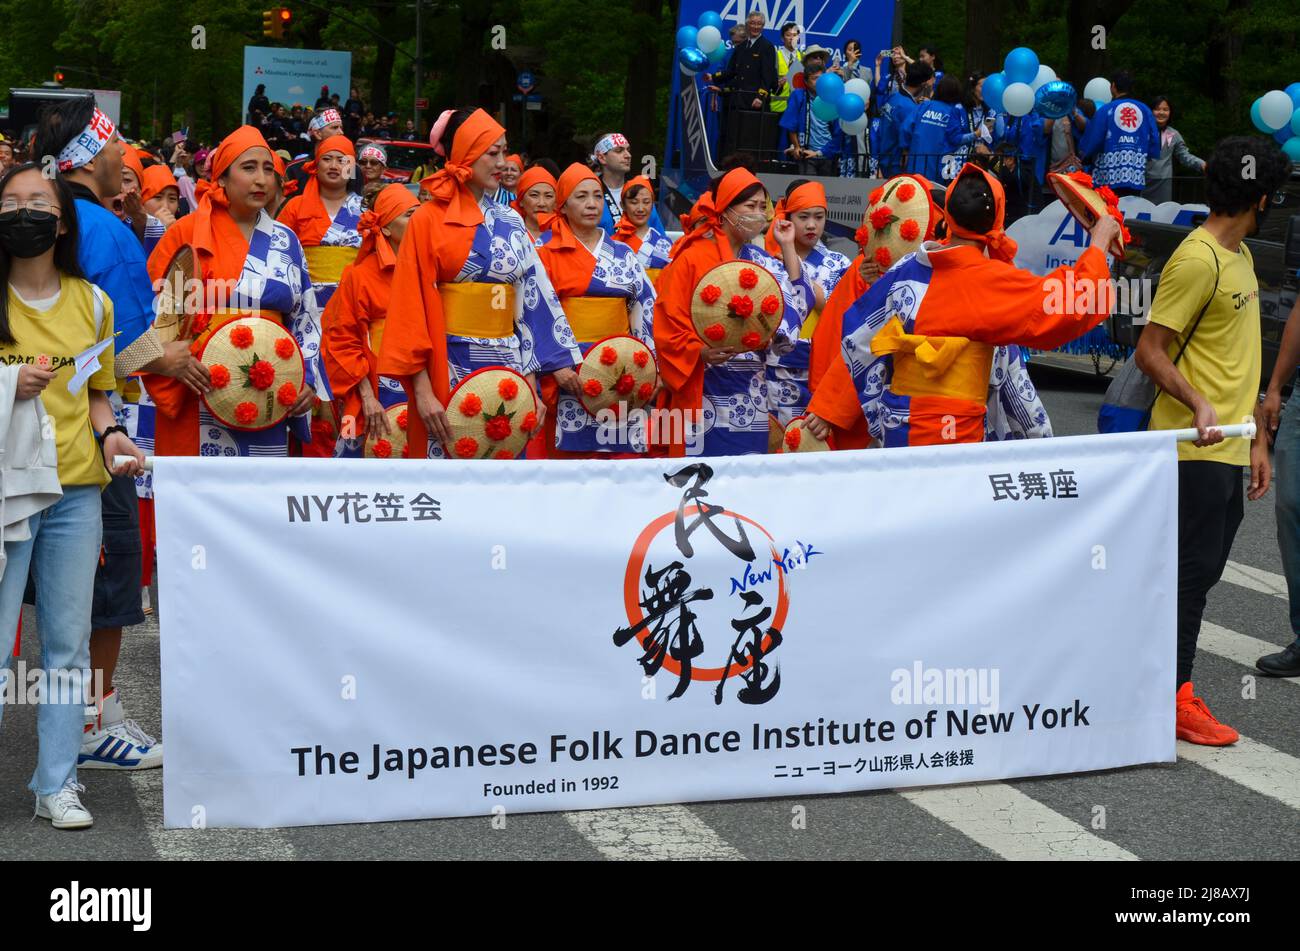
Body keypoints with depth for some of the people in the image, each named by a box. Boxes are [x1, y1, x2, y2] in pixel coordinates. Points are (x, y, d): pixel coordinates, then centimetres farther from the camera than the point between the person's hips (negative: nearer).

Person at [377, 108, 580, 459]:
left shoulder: (510, 224, 11)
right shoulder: (428, 220, -2)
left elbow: (531, 301, 10)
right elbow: (411, 309, -6)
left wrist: (532, 387, 5)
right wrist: (422, 390, -13)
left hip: (507, 370, 4)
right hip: (451, 371, -4)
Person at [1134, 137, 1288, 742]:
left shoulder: (1240, 256, 15)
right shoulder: (1197, 261, -15)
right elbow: (1150, 351, -18)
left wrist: (1256, 439, 20)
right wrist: (1197, 405, -32)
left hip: (1228, 449, 9)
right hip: (1193, 448, -9)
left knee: (1201, 571, 12)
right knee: (1191, 571, -4)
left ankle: (1173, 686, 20)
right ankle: (1174, 699, 3)